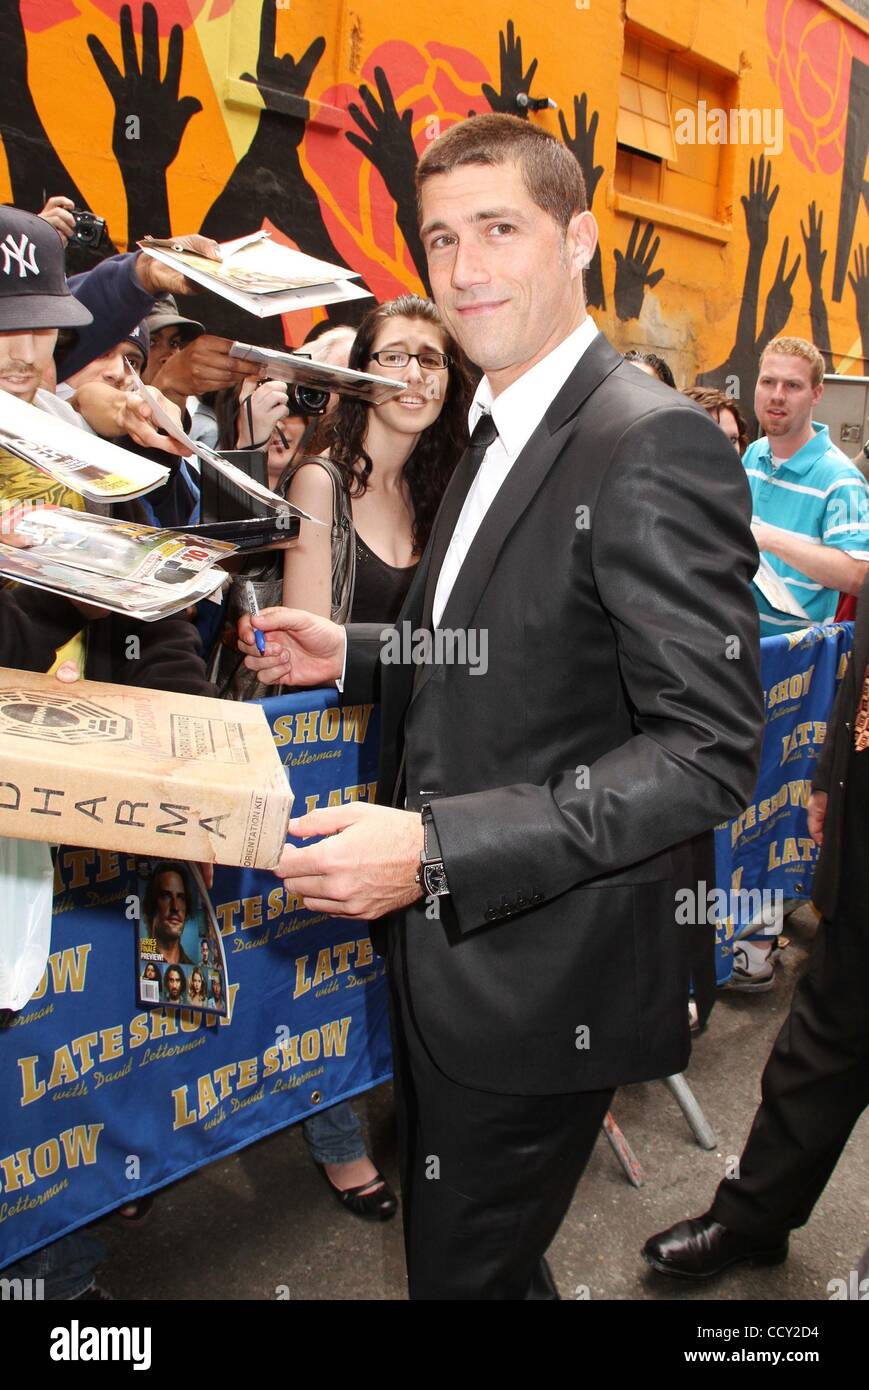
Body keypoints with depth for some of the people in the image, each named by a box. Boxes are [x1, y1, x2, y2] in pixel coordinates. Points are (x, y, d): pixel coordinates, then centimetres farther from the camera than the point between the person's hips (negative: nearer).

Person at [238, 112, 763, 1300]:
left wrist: (436, 849, -29)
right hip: (443, 949, 9)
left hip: (538, 980, -8)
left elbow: (710, 751, -24)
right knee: (466, 1244, 27)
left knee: (465, 1271, 12)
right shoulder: (499, 434, 10)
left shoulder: (655, 444, -20)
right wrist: (350, 655, 4)